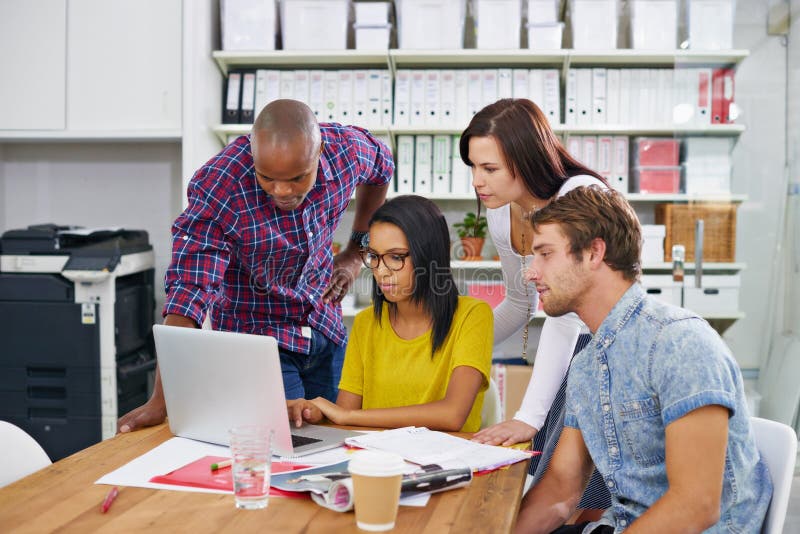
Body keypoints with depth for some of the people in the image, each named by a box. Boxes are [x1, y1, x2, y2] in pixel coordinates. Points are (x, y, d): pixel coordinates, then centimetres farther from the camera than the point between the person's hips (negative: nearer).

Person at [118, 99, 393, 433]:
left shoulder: (346, 149, -16)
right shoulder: (216, 189, -29)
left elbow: (381, 169, 9)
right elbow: (189, 293, -33)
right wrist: (161, 401, -39)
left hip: (328, 331, 5)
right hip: (254, 336, -4)